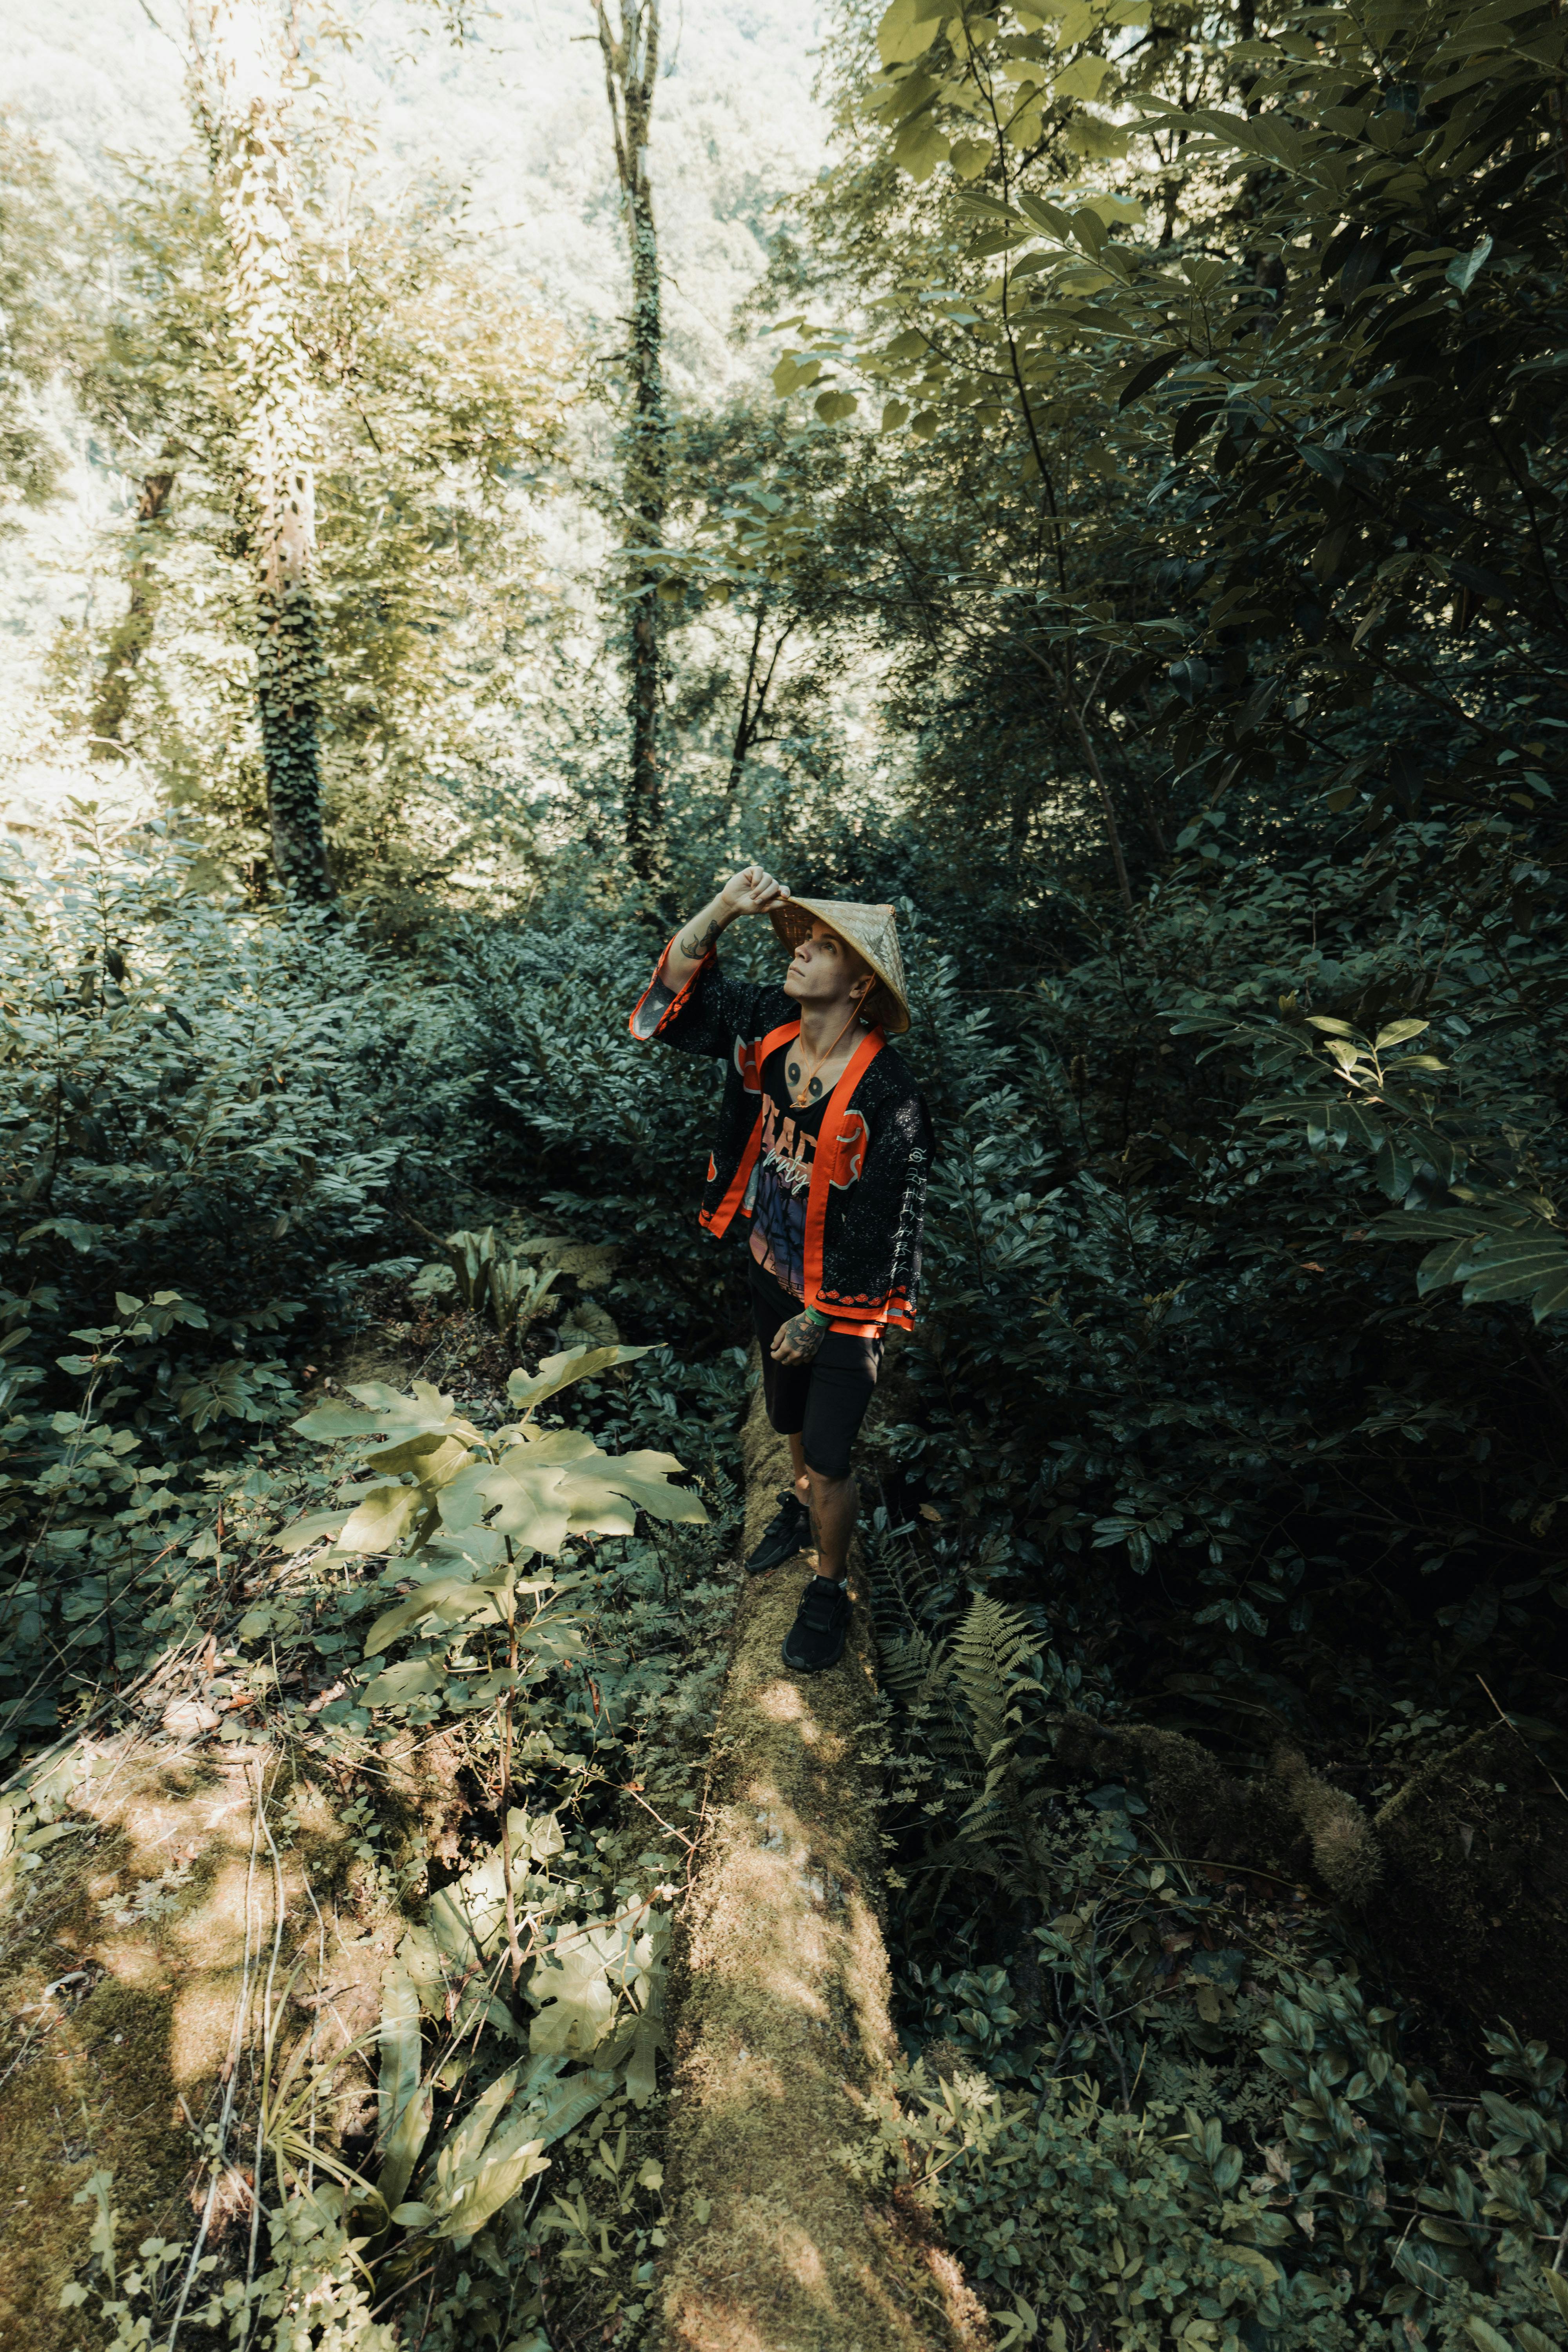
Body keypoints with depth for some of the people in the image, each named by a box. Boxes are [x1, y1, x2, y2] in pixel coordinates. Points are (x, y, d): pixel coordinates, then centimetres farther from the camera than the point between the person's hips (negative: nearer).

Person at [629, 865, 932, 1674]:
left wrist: (821, 1315, -14)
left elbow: (887, 1223, -21)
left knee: (830, 1457, 6)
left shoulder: (886, 1095, -28)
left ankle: (828, 1591, 32)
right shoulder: (768, 1028, -10)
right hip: (770, 1275, 6)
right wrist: (723, 909, -18)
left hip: (842, 1301, -6)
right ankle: (802, 1509, 58)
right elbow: (677, 990, -2)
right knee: (792, 1422, 28)